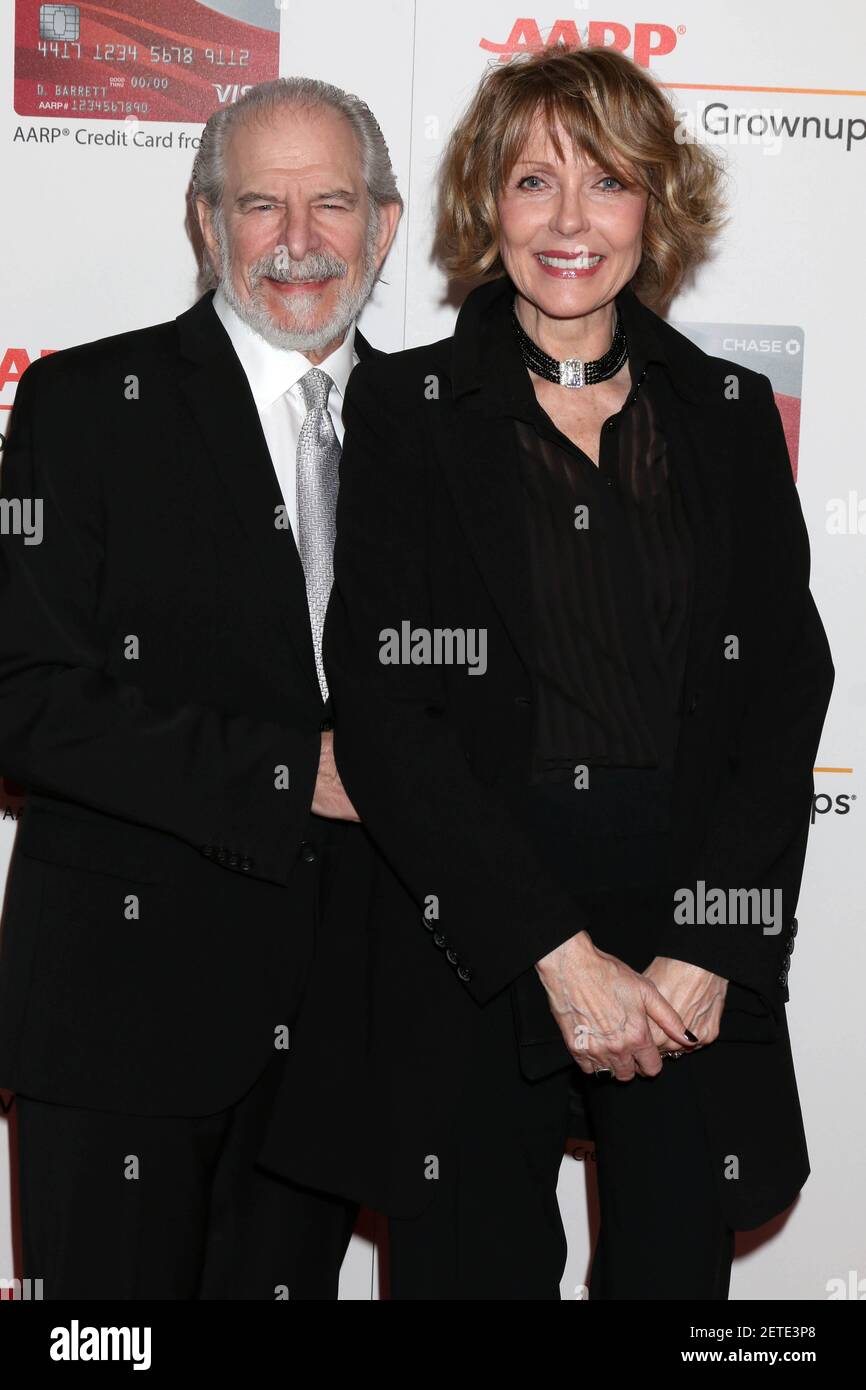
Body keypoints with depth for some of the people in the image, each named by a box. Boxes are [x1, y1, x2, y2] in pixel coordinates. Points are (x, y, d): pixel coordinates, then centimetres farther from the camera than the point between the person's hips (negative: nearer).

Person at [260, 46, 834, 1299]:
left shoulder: (729, 411, 9)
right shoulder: (405, 410, 2)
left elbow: (787, 686, 3)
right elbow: (383, 712, -6)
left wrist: (705, 950, -9)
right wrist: (557, 951, -13)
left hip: (701, 967, 2)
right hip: (469, 950, -2)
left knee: (677, 1267, 8)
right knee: (475, 1264, 4)